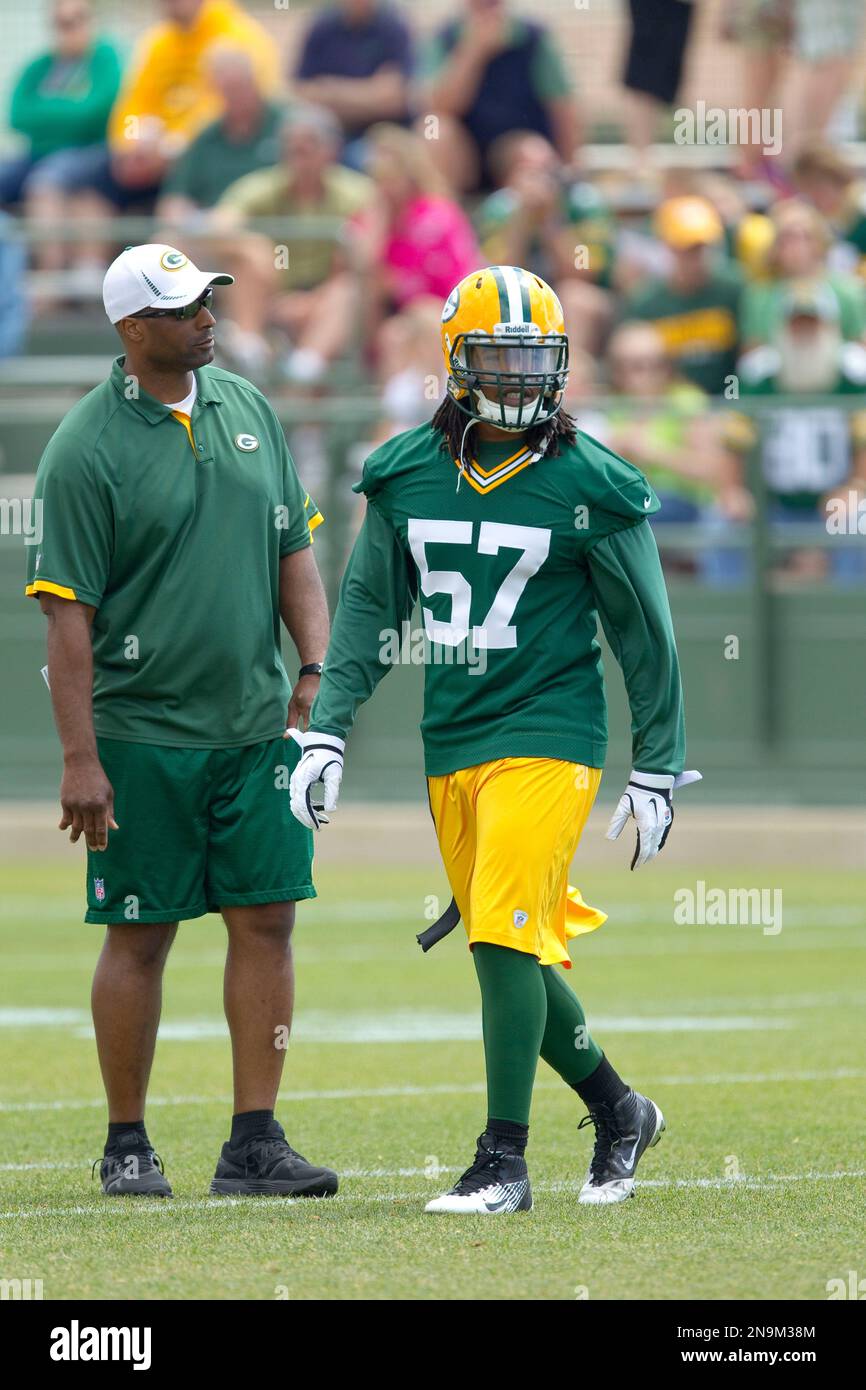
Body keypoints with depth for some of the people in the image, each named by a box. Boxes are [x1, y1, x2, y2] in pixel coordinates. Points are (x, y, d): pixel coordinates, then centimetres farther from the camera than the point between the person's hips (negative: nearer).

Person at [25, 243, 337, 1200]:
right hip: (142, 734, -5)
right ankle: (127, 1146, 13)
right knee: (141, 935, 1)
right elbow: (68, 616, -10)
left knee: (266, 921, 1)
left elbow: (292, 552, 16)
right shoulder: (87, 448, -10)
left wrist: (317, 667, 3)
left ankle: (255, 1141, 6)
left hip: (255, 726, 5)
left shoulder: (247, 410, 9)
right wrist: (80, 759, -14)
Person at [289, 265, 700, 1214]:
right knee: (510, 951, 9)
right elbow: (367, 609, 12)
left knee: (507, 937, -14)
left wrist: (657, 772, 1)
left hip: (546, 737, -5)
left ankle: (504, 1162, -7)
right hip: (451, 744, 5)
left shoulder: (587, 485, -6)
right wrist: (325, 734, 4)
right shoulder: (405, 475, 5)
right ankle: (617, 1111, 29)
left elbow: (644, 635, 0)